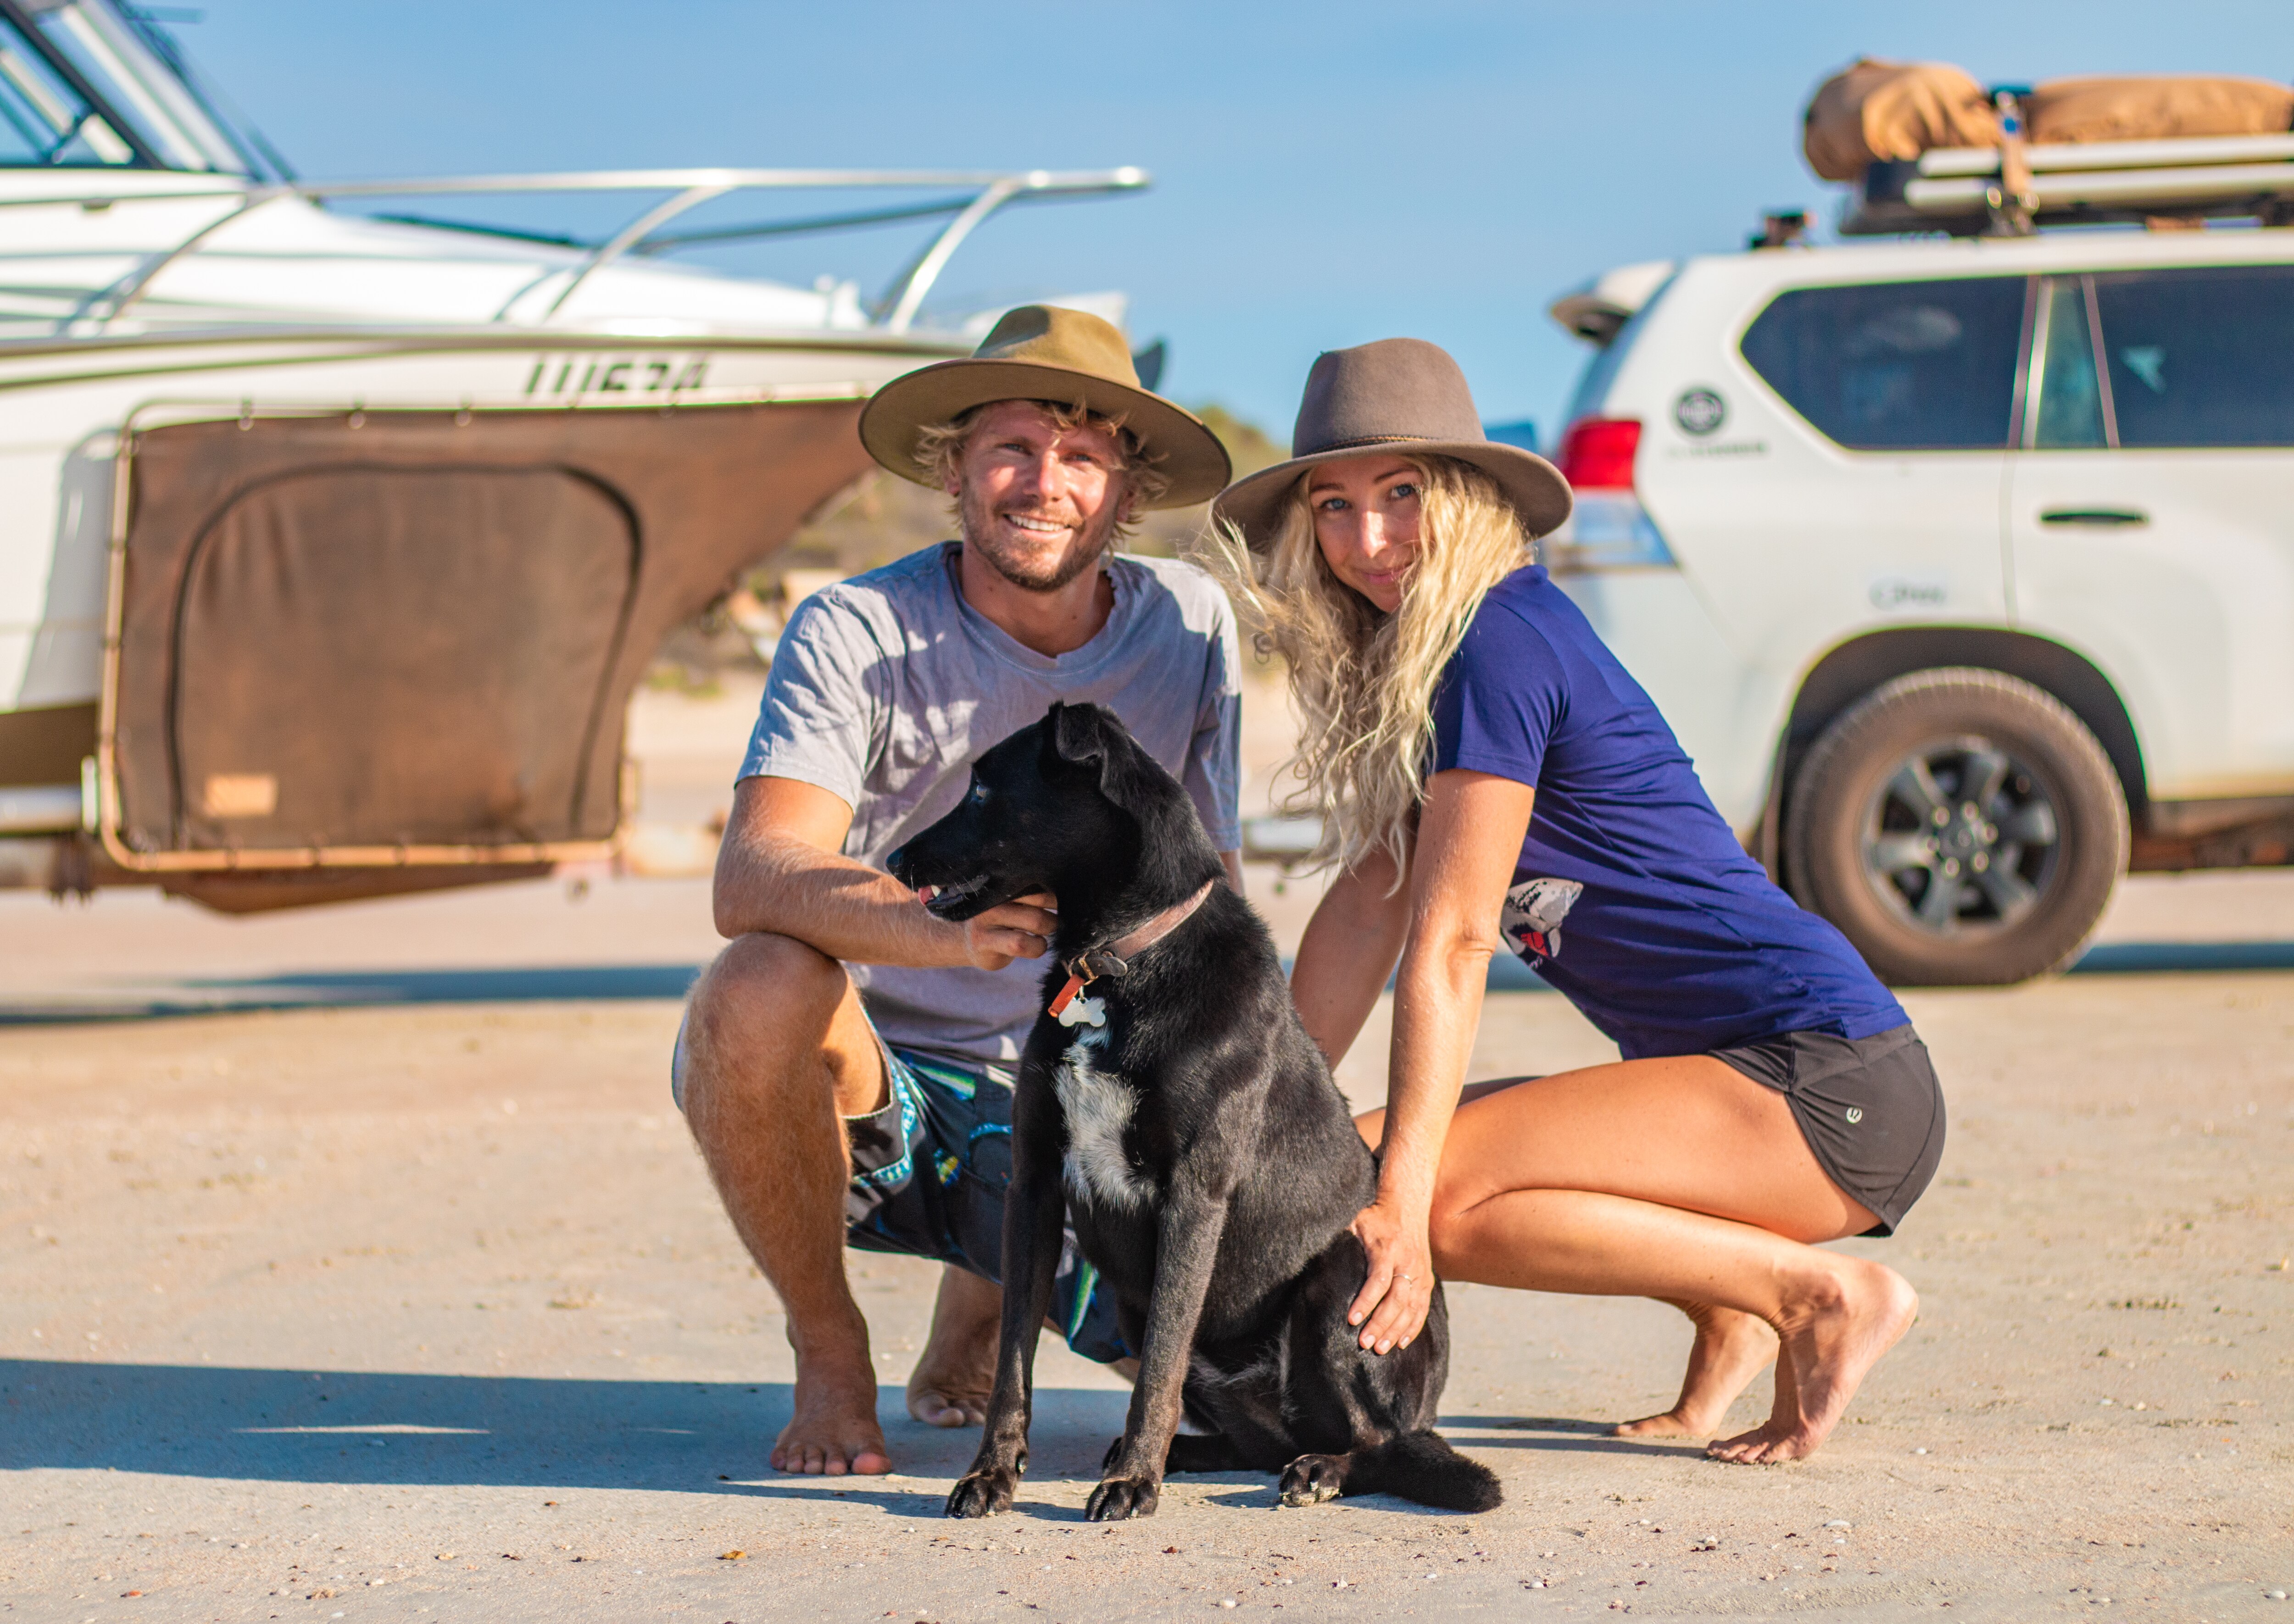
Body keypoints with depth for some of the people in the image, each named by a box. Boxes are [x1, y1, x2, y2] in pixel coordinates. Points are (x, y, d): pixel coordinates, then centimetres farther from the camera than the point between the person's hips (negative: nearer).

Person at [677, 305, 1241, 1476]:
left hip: (1057, 1114, 4)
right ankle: (830, 1355, -9)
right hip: (859, 1084, -3)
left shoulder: (1188, 625, 0)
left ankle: (980, 1307, 17)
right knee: (761, 989, -37)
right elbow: (753, 879, -29)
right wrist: (946, 929, -48)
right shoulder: (858, 633, -12)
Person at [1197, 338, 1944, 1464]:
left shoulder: (1498, 643, -15)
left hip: (1824, 1080, -10)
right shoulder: (1407, 651, 13)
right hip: (1726, 1071, 10)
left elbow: (1450, 942, -20)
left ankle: (1817, 1292, -11)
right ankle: (1730, 1320, 11)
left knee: (1435, 1192, -25)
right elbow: (1369, 901, 11)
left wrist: (1400, 1198, -22)